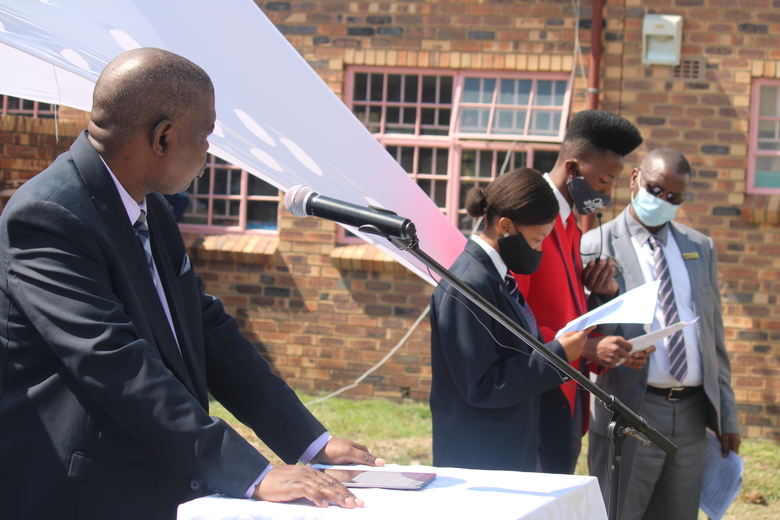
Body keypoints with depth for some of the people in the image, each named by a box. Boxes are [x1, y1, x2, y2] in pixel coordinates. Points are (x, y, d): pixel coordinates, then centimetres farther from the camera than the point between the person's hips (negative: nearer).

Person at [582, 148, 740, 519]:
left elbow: (713, 336, 17)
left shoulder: (700, 248, 15)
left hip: (691, 416, 5)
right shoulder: (597, 246, -2)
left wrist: (726, 416, 13)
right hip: (629, 413, -5)